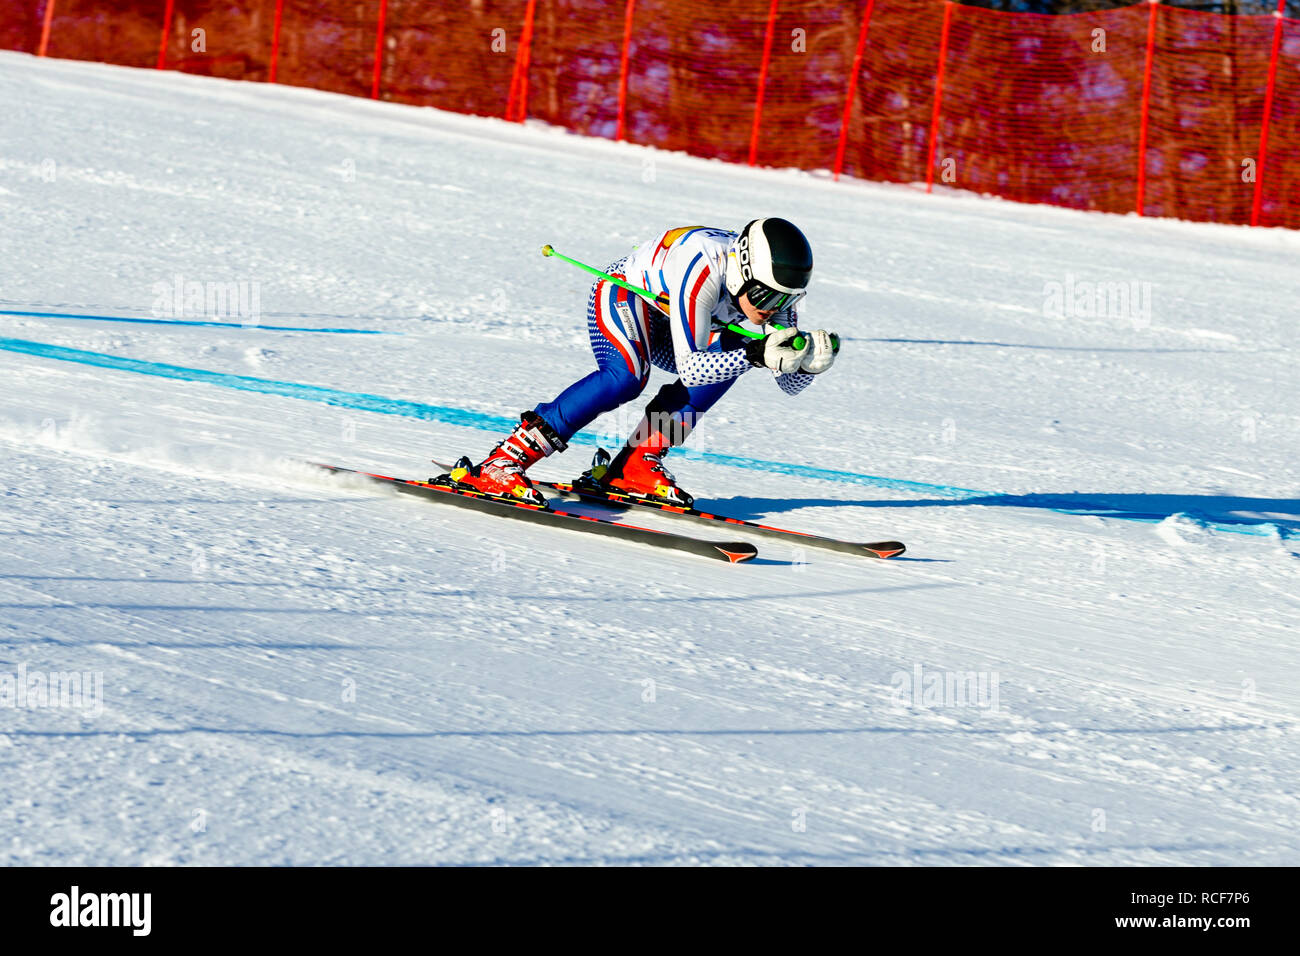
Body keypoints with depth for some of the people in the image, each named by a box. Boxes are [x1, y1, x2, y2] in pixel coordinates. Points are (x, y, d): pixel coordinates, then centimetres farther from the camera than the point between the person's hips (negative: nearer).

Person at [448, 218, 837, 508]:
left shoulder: (773, 293, -17)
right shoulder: (703, 270, -38)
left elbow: (790, 382, -10)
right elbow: (689, 368, -41)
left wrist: (811, 360, -32)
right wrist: (756, 356, -52)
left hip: (662, 320, 8)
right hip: (622, 293, -8)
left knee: (729, 353, -16)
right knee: (626, 375, -34)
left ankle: (633, 467, -13)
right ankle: (499, 464, -36)